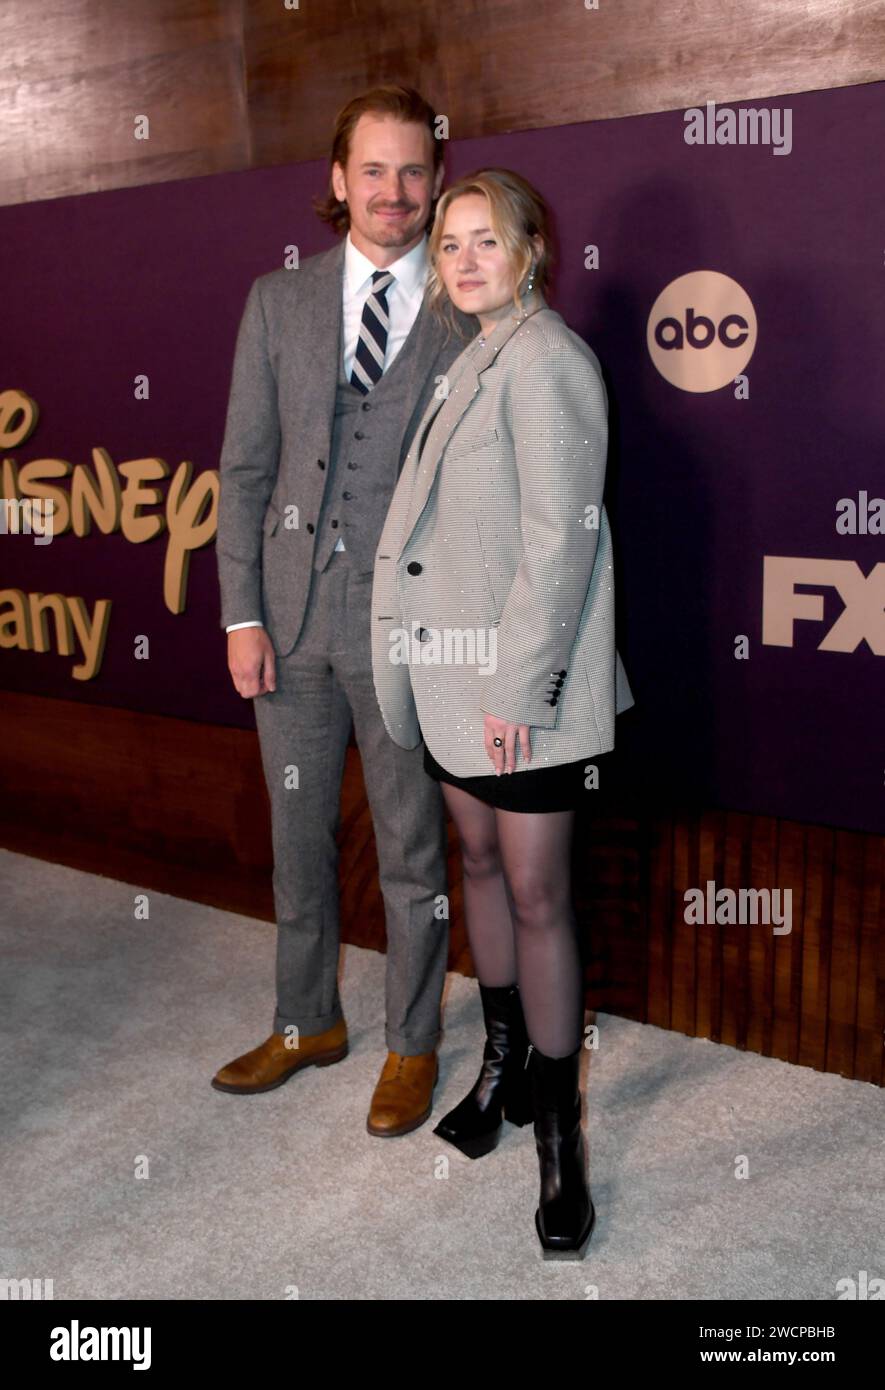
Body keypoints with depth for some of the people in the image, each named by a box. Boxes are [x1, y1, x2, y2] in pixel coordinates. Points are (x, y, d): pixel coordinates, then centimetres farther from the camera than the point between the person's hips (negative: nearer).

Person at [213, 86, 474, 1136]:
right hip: (293, 616, 4)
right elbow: (245, 467, 6)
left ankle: (412, 1047, 29)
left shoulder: (473, 314, -2)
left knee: (410, 849, 9)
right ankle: (308, 1023, 37)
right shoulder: (279, 301, 7)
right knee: (297, 834, 16)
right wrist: (242, 613, 0)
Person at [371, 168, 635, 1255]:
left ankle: (558, 1133, 13)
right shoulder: (477, 357, 15)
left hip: (524, 679, -9)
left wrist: (520, 685, -20)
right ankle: (505, 1065, 36)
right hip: (456, 673, 9)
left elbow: (561, 536, -19)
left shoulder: (544, 358, -13)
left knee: (536, 897, -2)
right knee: (479, 862, 17)